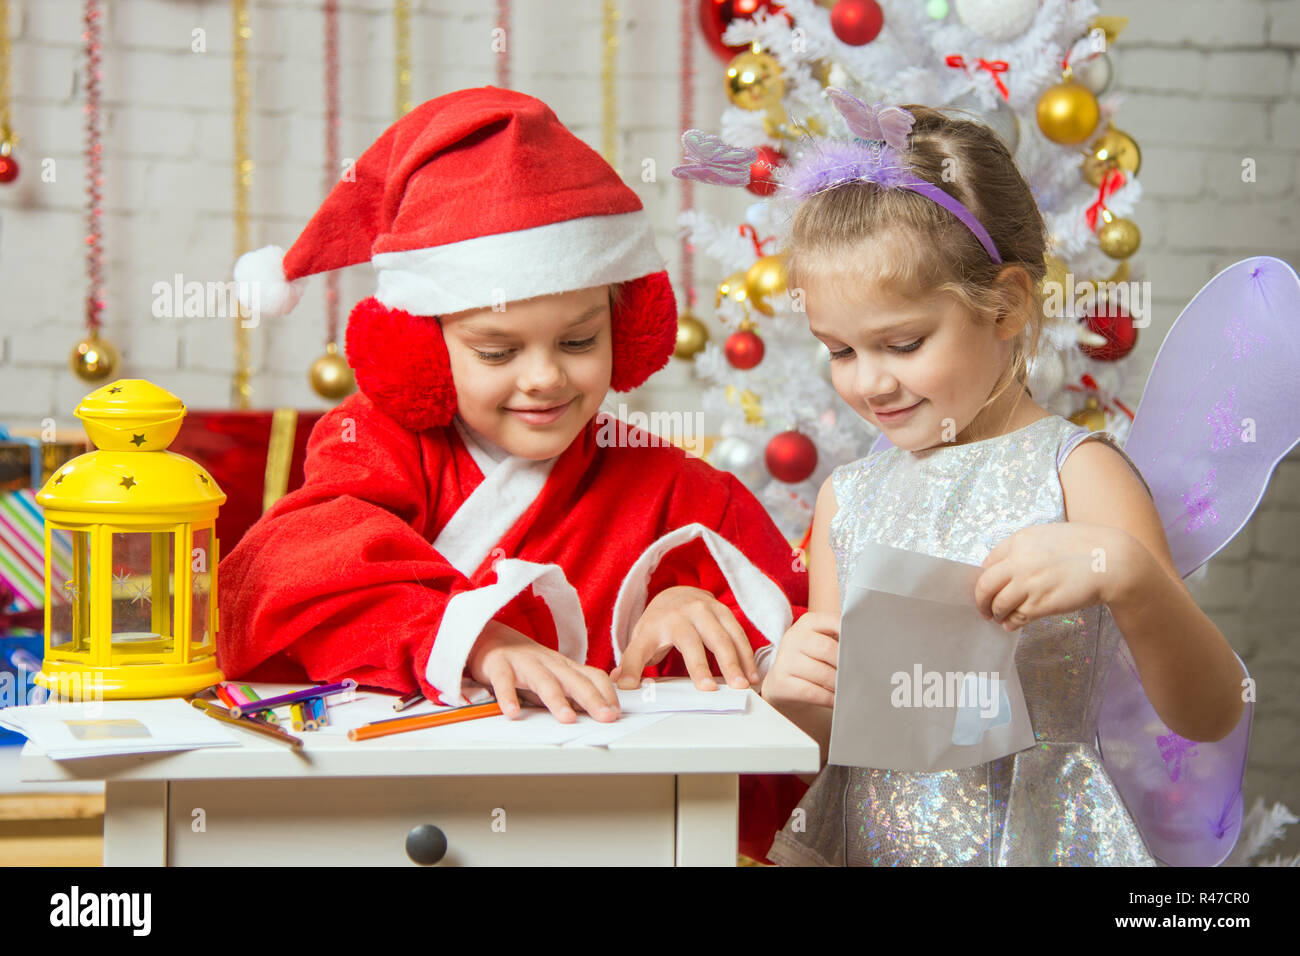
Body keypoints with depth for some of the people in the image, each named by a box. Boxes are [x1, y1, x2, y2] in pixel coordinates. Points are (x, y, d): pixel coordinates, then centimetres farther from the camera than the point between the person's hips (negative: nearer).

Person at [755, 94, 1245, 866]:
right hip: (861, 843, 5)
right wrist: (801, 699, -9)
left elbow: (1208, 715, -9)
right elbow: (840, 740, 13)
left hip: (1029, 840, -4)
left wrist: (1126, 572, -25)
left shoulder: (1074, 472, -5)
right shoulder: (848, 499, 8)